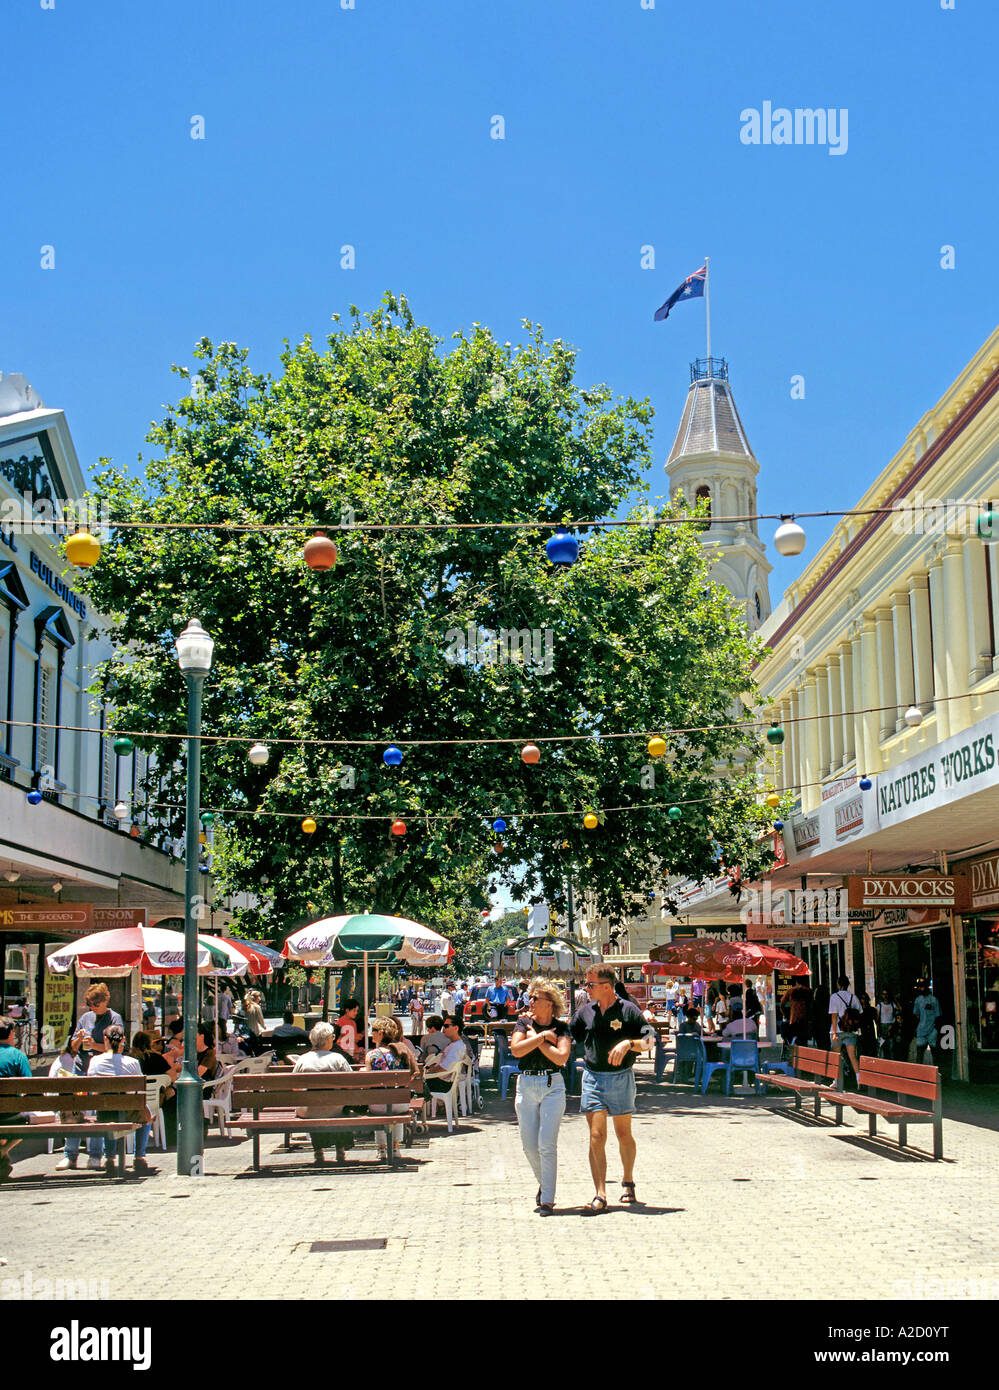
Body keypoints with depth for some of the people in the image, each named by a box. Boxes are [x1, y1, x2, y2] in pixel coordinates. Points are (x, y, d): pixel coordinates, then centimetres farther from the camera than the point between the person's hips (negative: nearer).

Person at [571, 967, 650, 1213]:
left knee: (624, 1134, 11)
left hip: (621, 1078, -2)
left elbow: (648, 1042, -5)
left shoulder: (628, 1010, -5)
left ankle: (628, 1184, 32)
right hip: (593, 1078, 2)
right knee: (596, 1136, -7)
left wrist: (628, 1043, -23)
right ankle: (600, 1196, -7)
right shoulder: (585, 1011, 5)